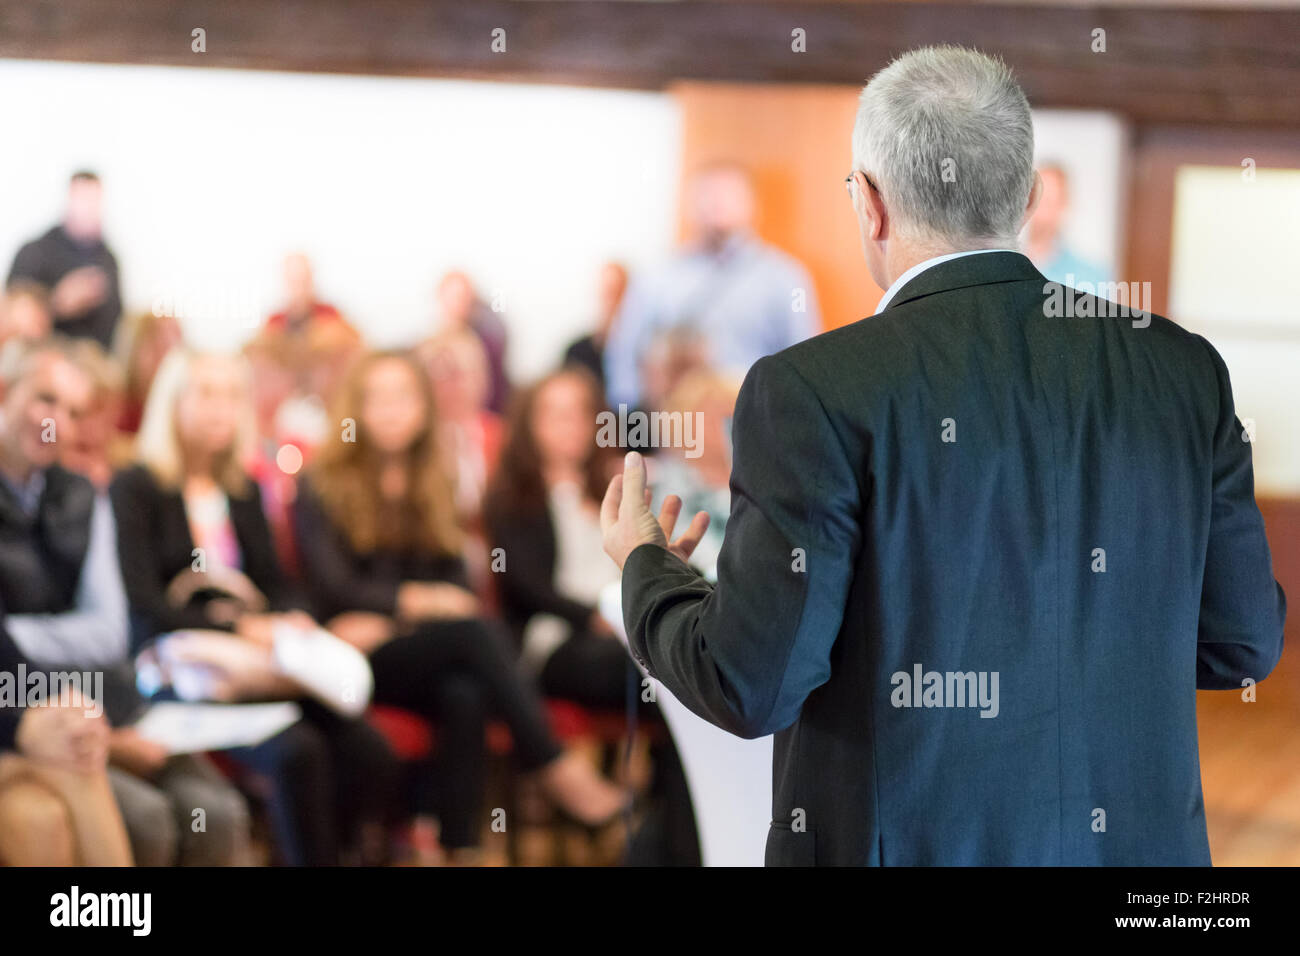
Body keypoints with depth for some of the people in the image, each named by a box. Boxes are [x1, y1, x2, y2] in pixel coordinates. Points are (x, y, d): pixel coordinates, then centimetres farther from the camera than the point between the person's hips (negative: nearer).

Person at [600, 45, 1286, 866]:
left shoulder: (814, 392, -15)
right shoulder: (1183, 371, -3)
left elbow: (753, 684, -14)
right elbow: (1243, 642, 4)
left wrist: (647, 568, 5)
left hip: (905, 843, -4)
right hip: (1134, 843, 4)